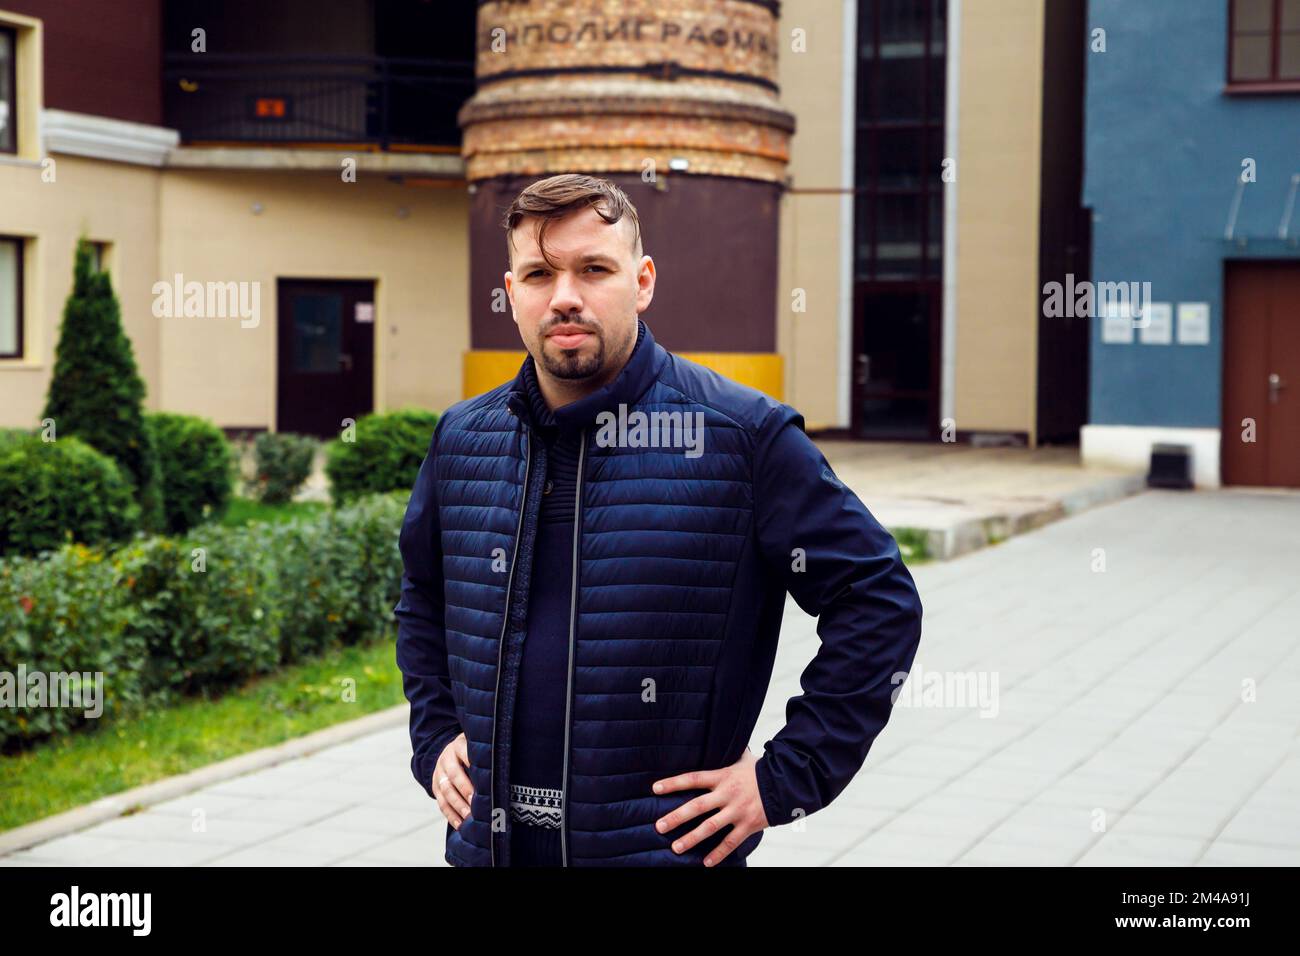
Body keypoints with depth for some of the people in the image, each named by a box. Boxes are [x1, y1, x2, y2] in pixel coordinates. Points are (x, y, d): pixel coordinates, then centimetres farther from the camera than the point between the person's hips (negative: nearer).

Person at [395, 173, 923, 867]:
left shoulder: (742, 434, -9)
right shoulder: (461, 440, 5)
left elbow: (879, 599, -7)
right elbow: (421, 597, 23)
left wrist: (785, 779, -9)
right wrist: (434, 738, 12)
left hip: (668, 845, -4)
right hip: (488, 840, 4)